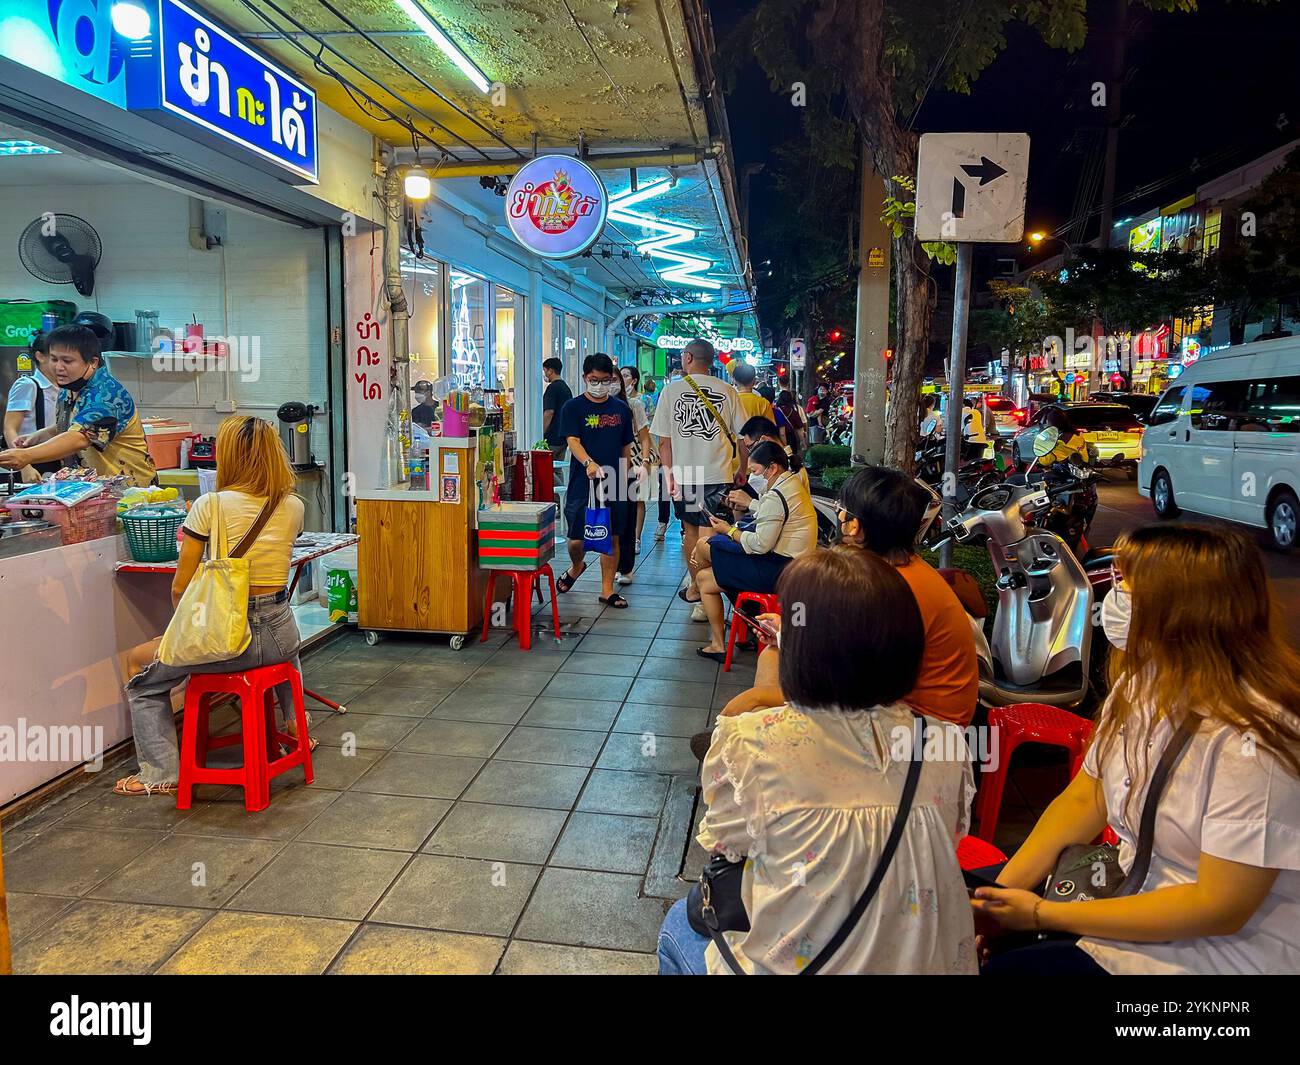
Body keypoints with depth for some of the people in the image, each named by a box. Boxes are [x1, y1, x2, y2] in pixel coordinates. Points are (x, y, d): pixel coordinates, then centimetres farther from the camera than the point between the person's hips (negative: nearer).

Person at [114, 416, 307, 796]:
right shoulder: (293, 506, 0)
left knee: (139, 666, 20)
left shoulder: (211, 505, -11)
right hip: (280, 634, 5)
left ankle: (161, 774, 19)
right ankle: (294, 721, 43)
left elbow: (180, 588, -5)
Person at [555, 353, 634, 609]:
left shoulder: (621, 409, 10)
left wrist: (625, 476, 10)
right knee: (576, 539, -1)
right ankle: (576, 567, 32)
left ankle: (607, 590, 17)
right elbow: (573, 441, -14)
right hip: (582, 482, -3)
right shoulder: (573, 407, -1)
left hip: (613, 483, 3)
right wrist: (589, 464, -31)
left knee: (612, 539, 6)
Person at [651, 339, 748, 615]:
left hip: (684, 475, 0)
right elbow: (742, 437, 1)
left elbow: (664, 441, -1)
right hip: (719, 475, 0)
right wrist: (742, 471, 13)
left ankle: (696, 587, 24)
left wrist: (669, 474, 6)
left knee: (690, 530, 16)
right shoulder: (727, 391, -1)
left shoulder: (671, 390, -1)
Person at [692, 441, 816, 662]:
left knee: (704, 579, 0)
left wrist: (729, 531, -10)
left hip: (777, 569, -11)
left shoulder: (775, 497, -21)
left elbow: (761, 544, -23)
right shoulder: (793, 482, 10)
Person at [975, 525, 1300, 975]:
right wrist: (1001, 895, -8)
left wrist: (1041, 913, -20)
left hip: (1223, 945, -7)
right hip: (1137, 886, 7)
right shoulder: (1142, 683, -2)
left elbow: (1218, 908, -24)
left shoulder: (1253, 736, -27)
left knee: (1005, 965, -16)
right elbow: (1083, 799, 3)